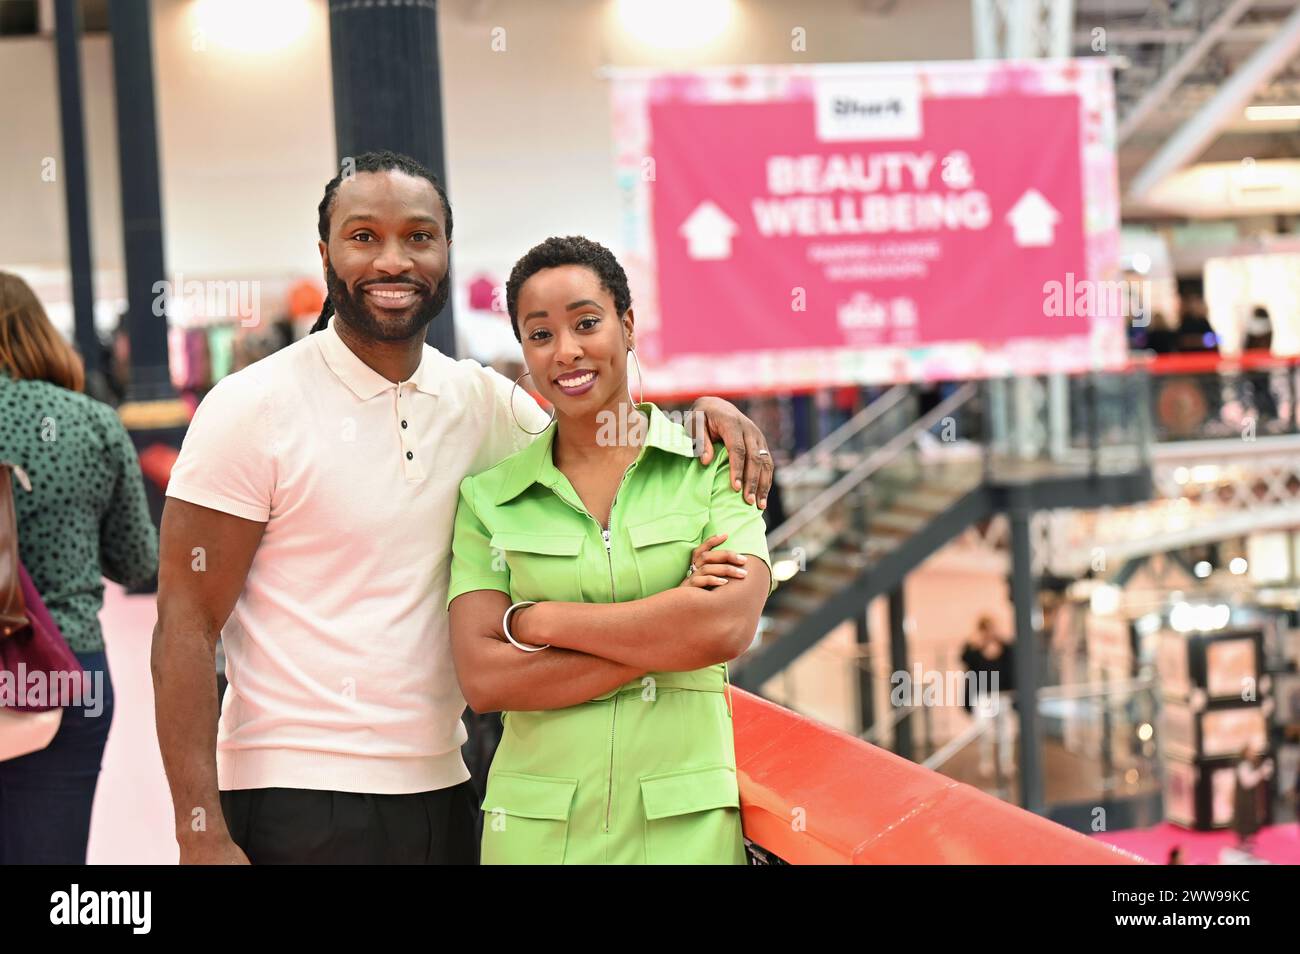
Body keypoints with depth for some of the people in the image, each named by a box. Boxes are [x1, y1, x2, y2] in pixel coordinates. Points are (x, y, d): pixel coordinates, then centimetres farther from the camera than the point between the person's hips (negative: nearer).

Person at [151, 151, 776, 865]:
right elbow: (185, 626, -9)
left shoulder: (480, 399, 6)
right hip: (297, 801, -5)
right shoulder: (252, 408, -7)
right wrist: (201, 834, -16)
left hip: (444, 793, 5)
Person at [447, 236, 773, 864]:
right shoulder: (488, 496, 2)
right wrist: (666, 636, -13)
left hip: (684, 824, 0)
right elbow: (483, 679, -8)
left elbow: (728, 626, -15)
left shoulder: (712, 465, 0)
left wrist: (539, 620, -10)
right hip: (537, 827, 1)